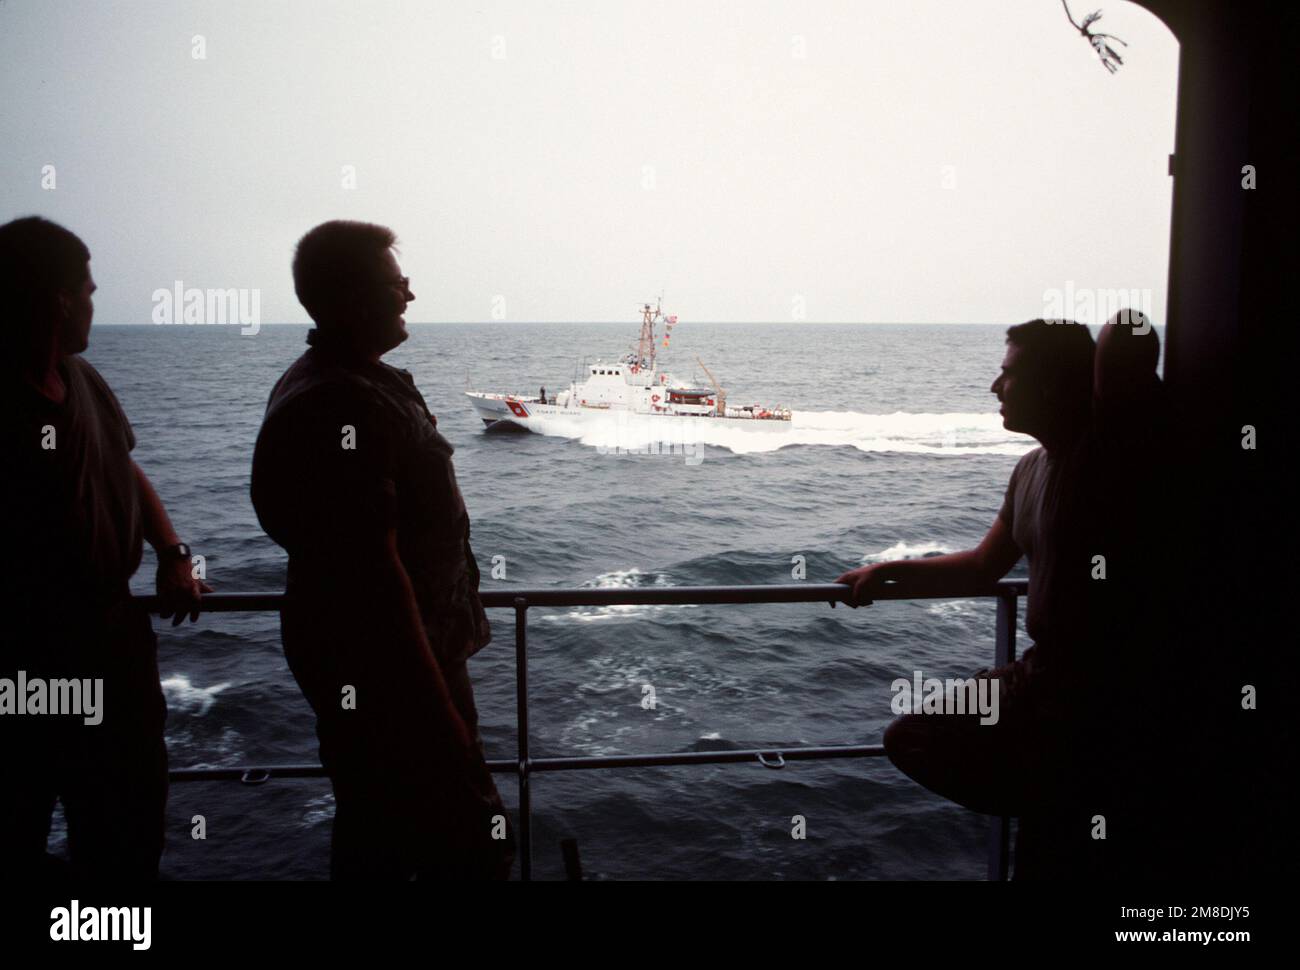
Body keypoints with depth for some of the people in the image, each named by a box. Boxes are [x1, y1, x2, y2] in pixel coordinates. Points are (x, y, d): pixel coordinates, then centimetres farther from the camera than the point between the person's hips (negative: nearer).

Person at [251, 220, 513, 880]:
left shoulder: (333, 381, 10)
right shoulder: (340, 409, -25)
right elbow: (373, 567, -28)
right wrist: (438, 708, -24)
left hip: (360, 654, 11)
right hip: (385, 664, -11)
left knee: (377, 832, 23)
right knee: (473, 848, -1)